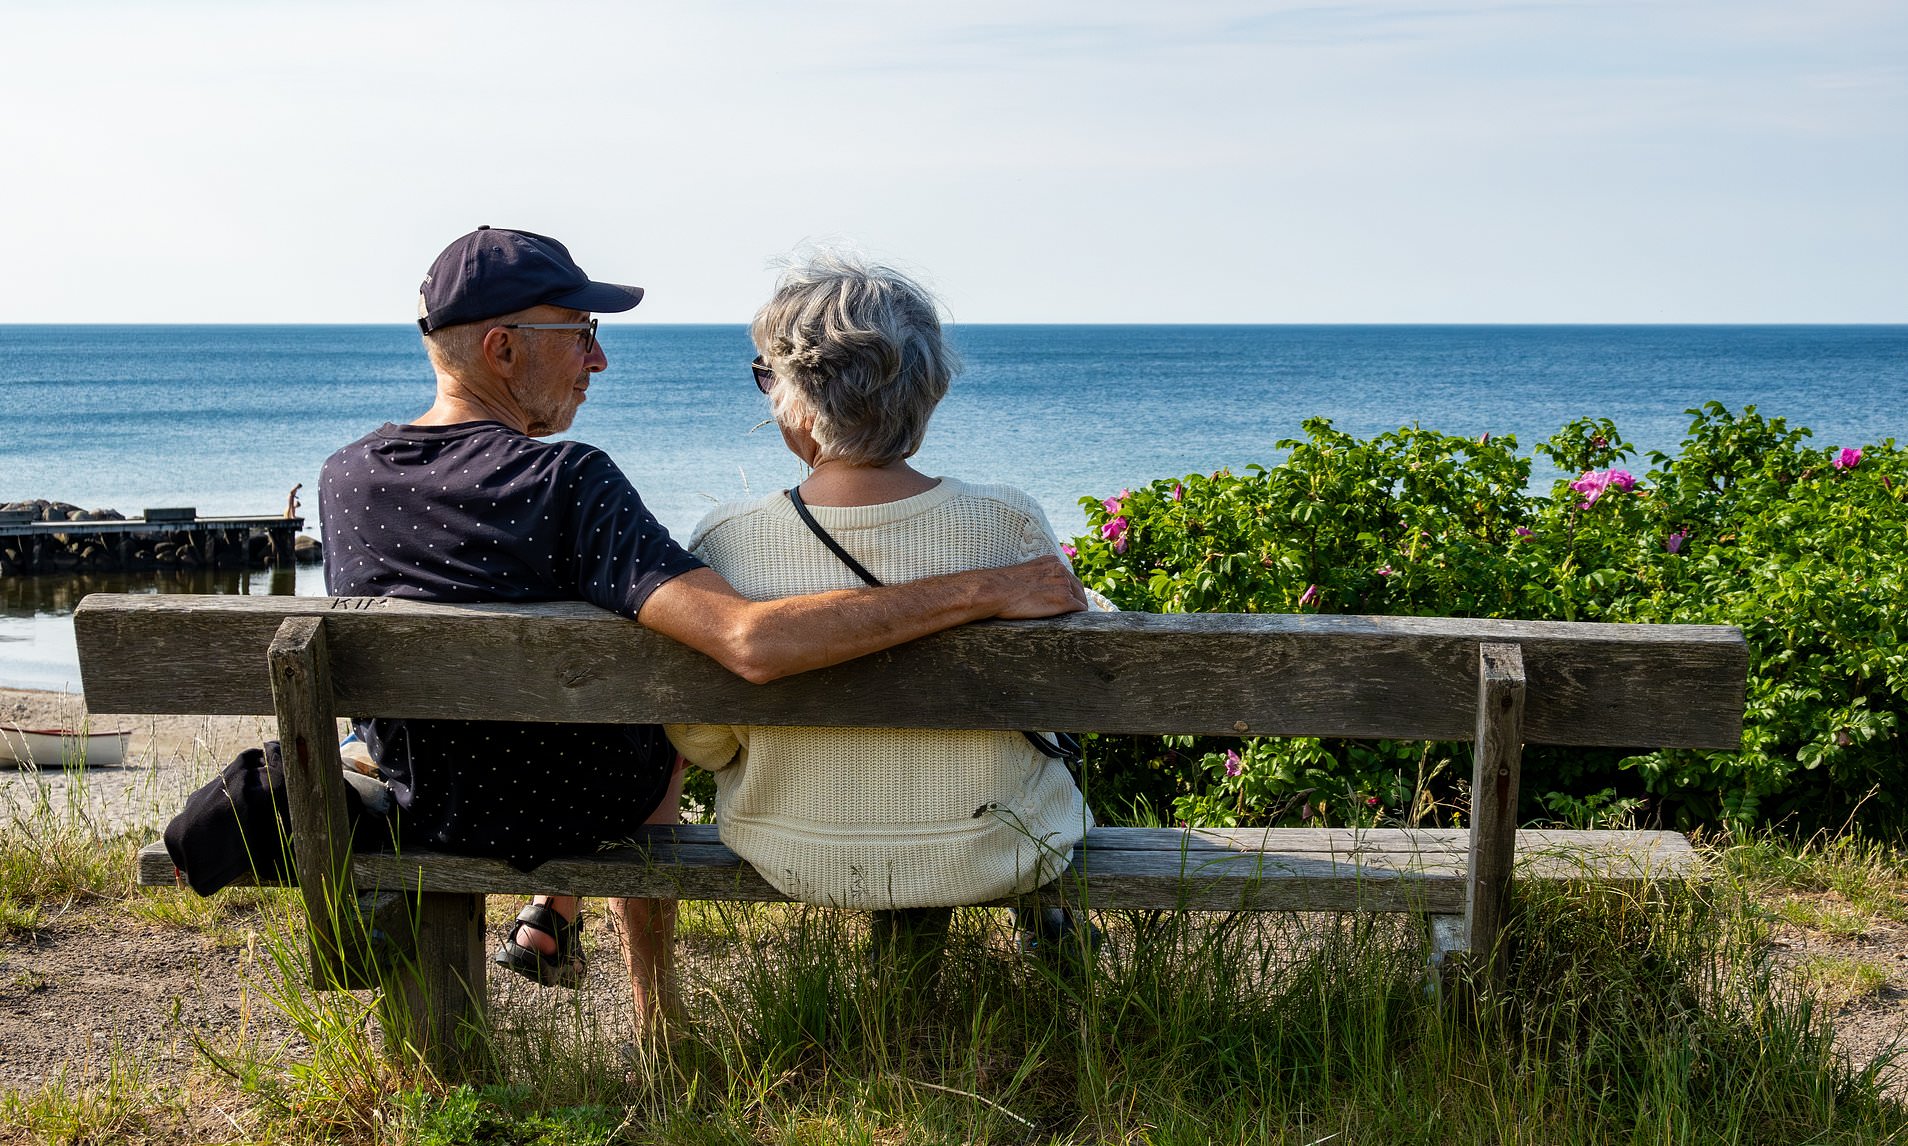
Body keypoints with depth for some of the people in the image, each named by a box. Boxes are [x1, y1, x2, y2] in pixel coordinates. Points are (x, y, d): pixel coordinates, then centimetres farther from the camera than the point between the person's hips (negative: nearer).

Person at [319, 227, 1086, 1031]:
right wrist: (985, 592, -39)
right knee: (651, 703, 32)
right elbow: (753, 643, -43)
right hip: (576, 809, -4)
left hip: (414, 809, 5)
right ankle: (653, 1014, 40)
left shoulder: (342, 477, -13)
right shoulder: (568, 483, -31)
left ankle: (547, 923, 44)